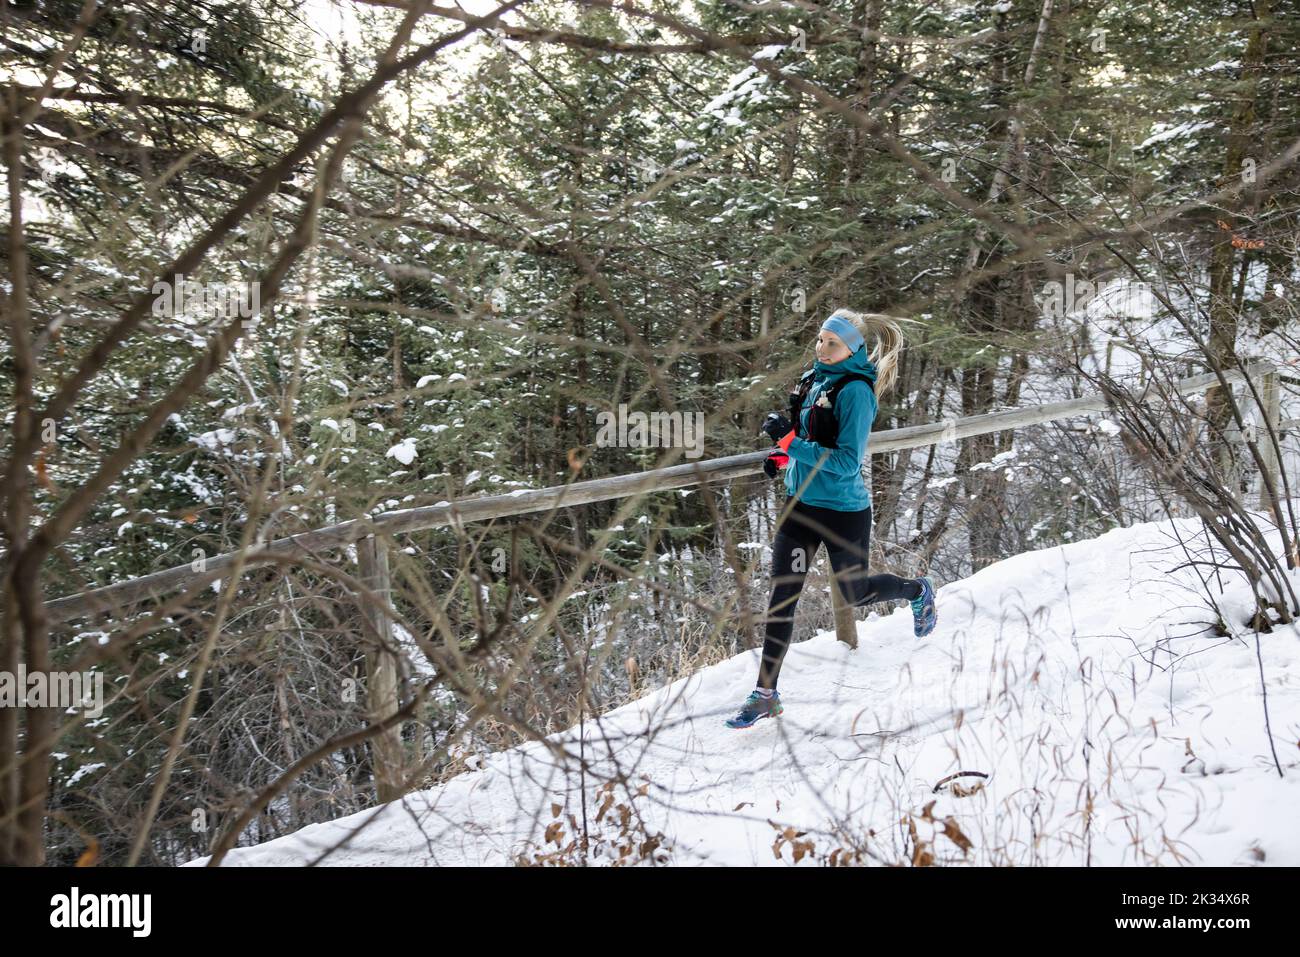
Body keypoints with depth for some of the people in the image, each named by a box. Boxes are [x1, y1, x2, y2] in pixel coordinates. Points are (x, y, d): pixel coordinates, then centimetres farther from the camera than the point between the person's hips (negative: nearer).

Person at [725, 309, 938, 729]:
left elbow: (846, 462, -24)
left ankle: (918, 590, 47)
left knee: (856, 594, 16)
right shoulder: (813, 379, 5)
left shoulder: (855, 390, -18)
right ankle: (766, 694, 8)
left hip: (843, 510, -6)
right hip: (801, 504, 6)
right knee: (781, 598, 1)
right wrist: (782, 455, 3)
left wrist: (791, 443, -30)